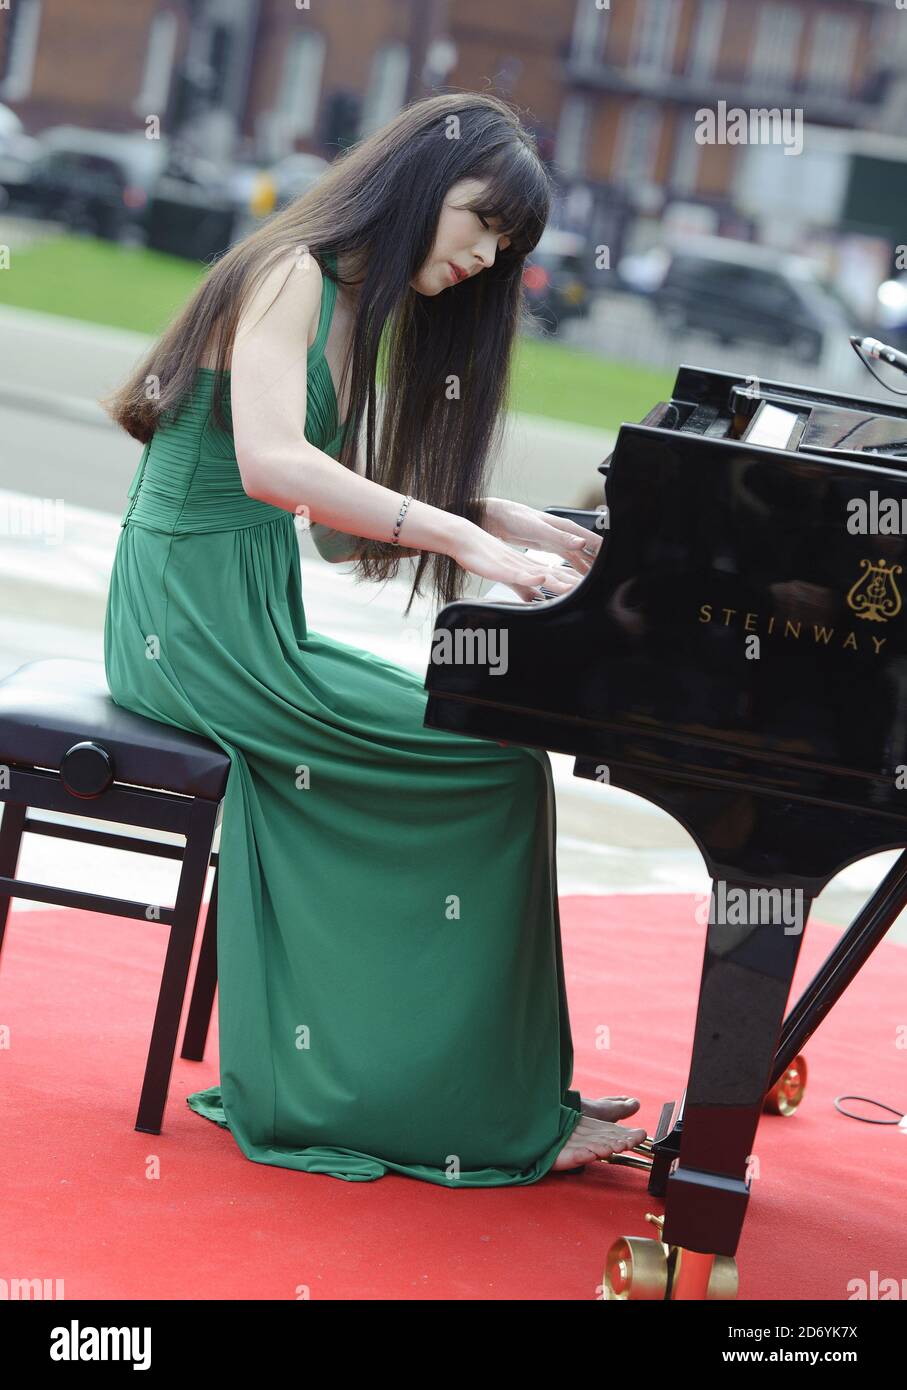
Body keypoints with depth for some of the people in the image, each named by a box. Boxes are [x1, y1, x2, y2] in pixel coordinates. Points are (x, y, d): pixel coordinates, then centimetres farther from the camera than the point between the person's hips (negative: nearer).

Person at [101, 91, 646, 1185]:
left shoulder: (357, 308, 17)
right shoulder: (289, 273, -12)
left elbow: (344, 495, 19)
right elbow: (270, 462, -28)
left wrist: (520, 526, 8)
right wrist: (469, 539, -29)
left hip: (252, 621, 9)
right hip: (196, 613, -9)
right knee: (496, 759, -15)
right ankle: (503, 1121, -7)